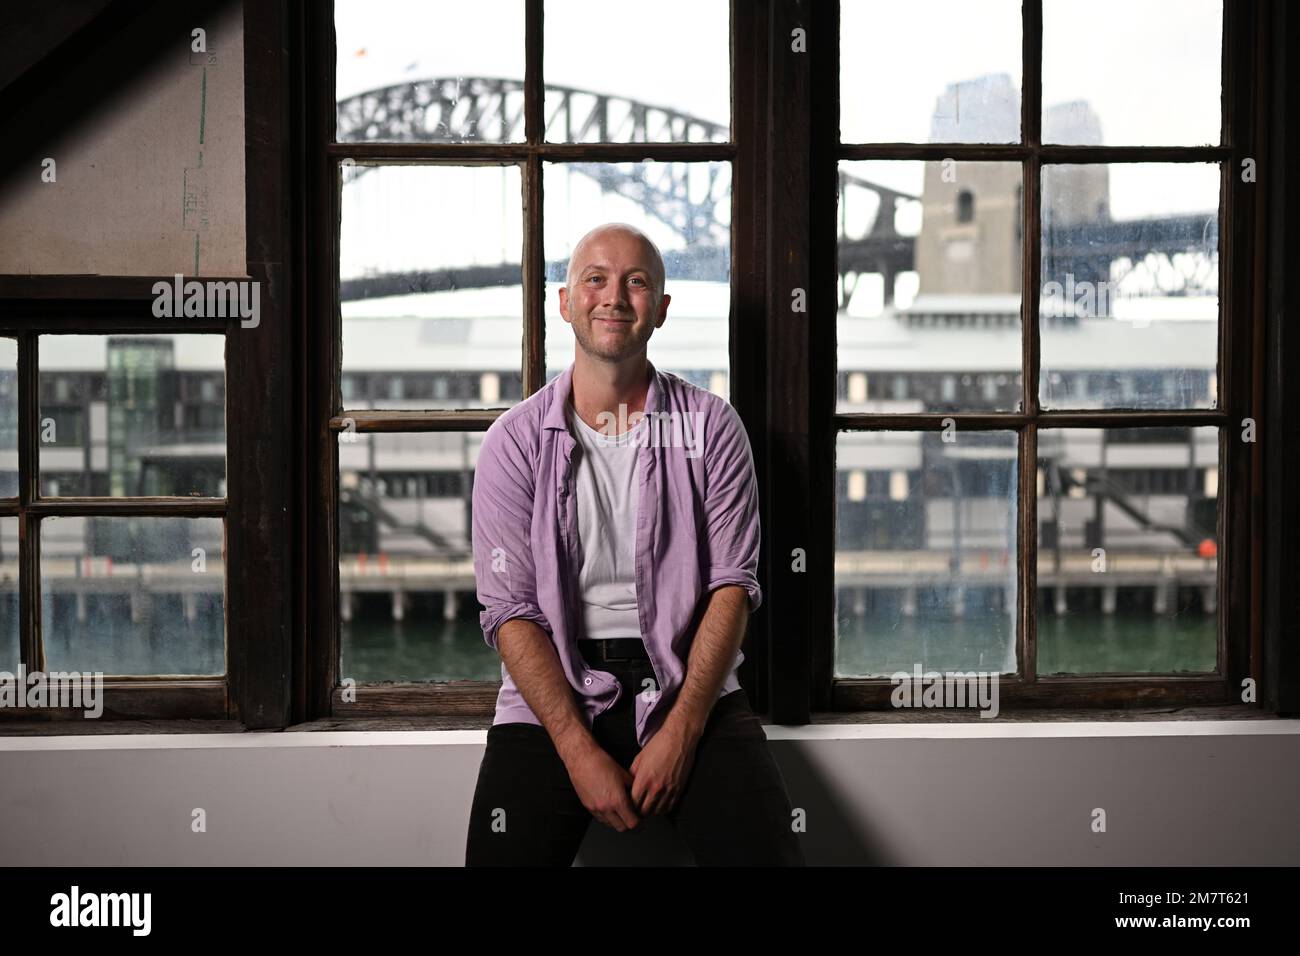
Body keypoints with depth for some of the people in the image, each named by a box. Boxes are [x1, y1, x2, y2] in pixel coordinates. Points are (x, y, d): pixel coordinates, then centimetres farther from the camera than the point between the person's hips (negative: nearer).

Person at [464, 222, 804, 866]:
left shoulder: (710, 426, 4)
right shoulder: (515, 442, 2)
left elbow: (732, 584, -2)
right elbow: (510, 610, -4)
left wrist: (680, 730, -14)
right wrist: (581, 753, -16)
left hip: (685, 676, 0)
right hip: (552, 691, 0)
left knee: (767, 852, -21)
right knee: (504, 855, -18)